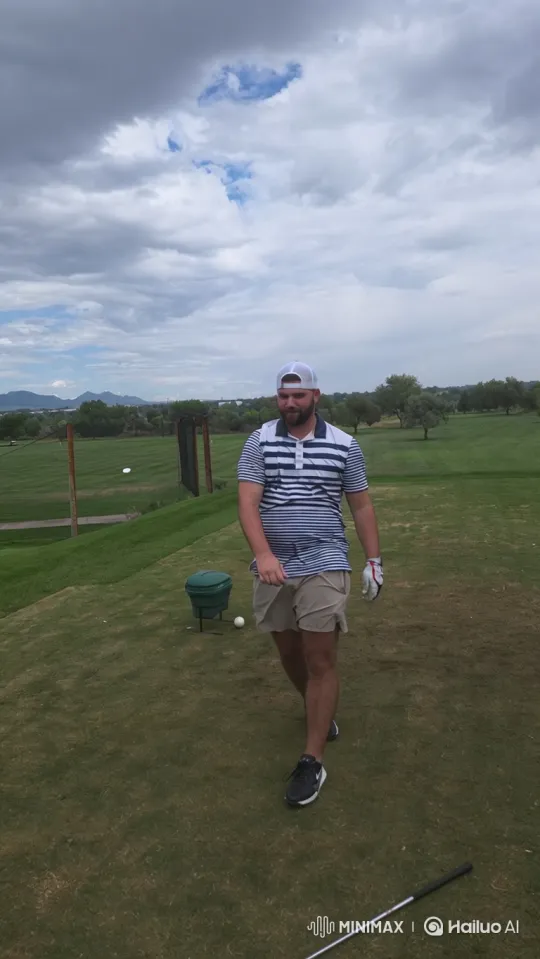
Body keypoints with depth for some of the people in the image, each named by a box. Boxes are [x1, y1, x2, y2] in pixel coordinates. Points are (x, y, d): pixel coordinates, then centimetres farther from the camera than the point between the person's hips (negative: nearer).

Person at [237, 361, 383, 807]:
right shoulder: (258, 442, 0)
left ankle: (312, 761, 9)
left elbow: (361, 506, 8)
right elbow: (247, 503, -10)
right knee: (289, 655, 16)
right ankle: (319, 712, 44)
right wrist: (263, 554, -25)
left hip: (324, 566, -2)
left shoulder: (344, 445, 1)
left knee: (321, 662, -3)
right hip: (274, 568, 2)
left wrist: (374, 561, 5)